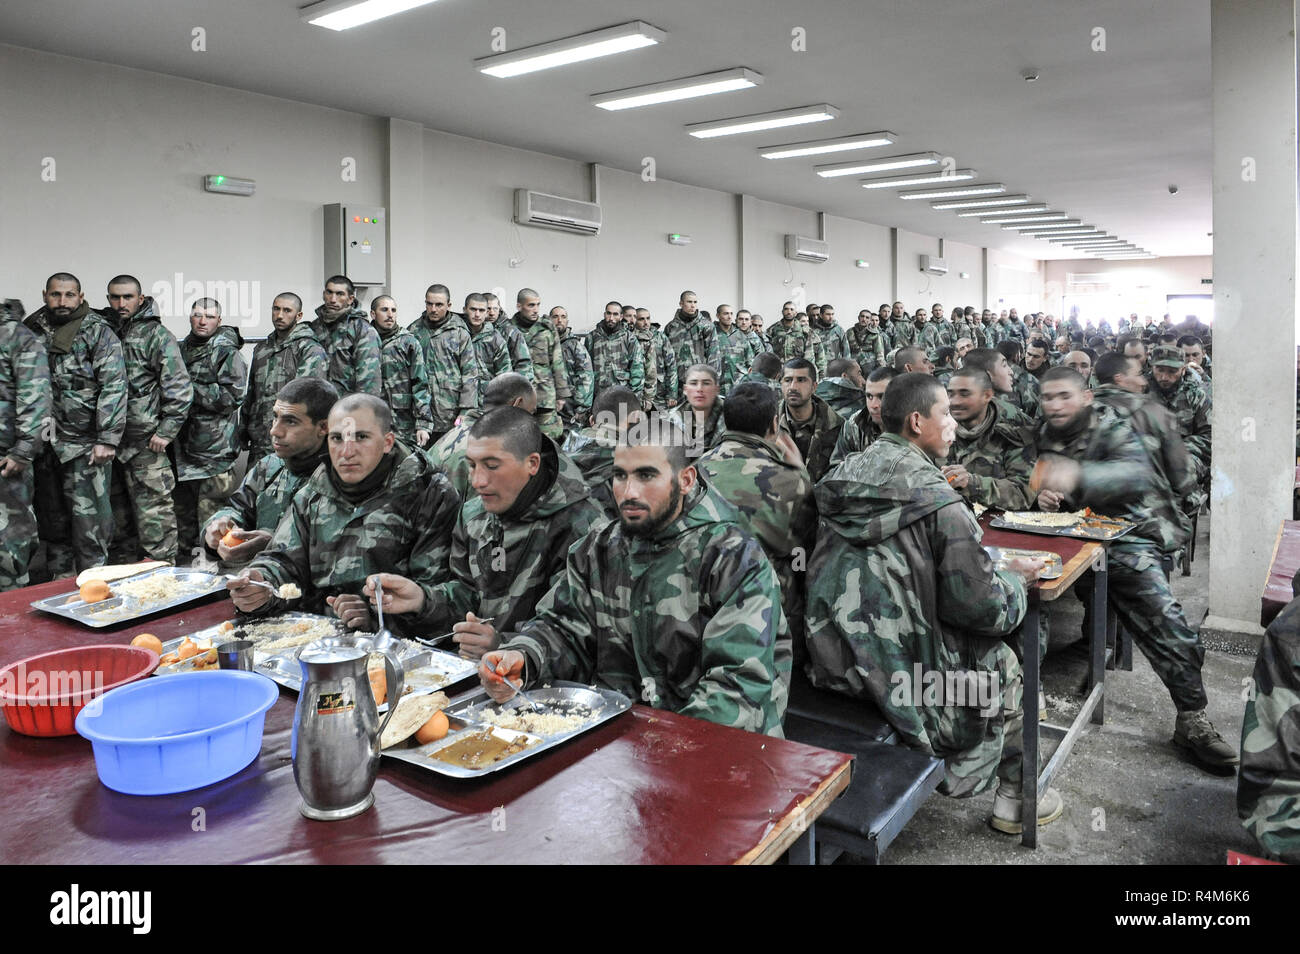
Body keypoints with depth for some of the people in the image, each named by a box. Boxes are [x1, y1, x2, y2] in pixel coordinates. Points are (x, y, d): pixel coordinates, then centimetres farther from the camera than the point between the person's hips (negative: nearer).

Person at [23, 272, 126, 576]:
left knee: (88, 515, -5)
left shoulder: (99, 333, -3)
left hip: (85, 443, -5)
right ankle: (59, 582, 26)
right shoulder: (31, 331, 12)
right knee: (51, 516, 14)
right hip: (45, 444, 5)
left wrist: (107, 439, -16)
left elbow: (113, 387, -10)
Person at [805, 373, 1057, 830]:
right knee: (1005, 660, 20)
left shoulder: (844, 476, 2)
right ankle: (1014, 799, 32)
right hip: (900, 668, -7)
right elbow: (984, 607, -16)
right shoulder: (937, 500, -20)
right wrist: (1016, 576, 5)